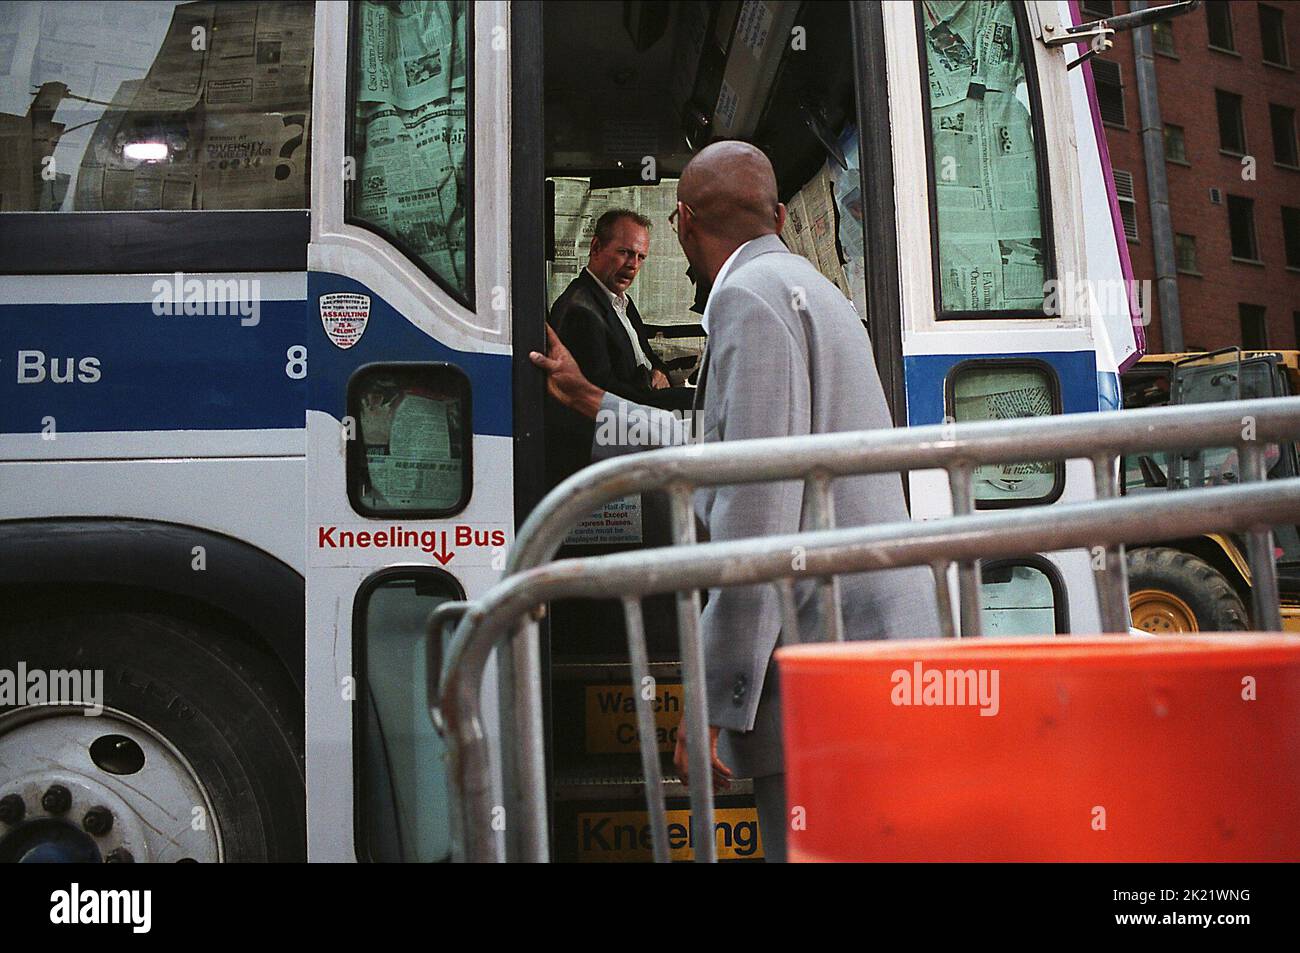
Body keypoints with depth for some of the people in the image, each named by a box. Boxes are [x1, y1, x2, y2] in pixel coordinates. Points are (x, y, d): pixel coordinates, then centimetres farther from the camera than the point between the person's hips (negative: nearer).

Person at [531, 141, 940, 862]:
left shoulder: (749, 295, -10)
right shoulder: (807, 285, 22)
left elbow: (759, 506, -21)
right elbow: (718, 450, 32)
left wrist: (712, 698, -18)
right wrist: (591, 402, 40)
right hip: (881, 640, 10)